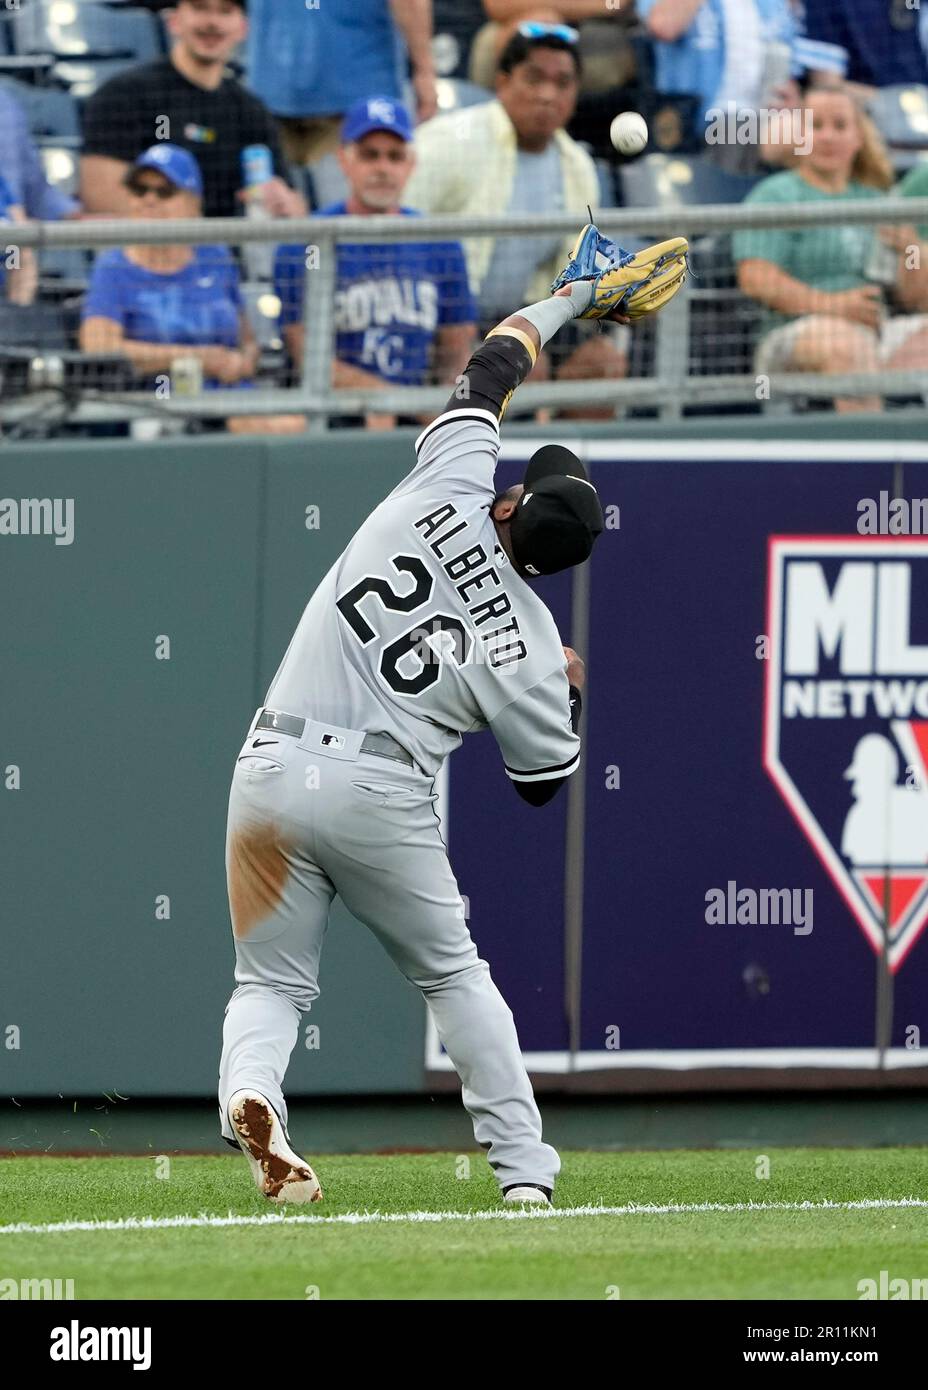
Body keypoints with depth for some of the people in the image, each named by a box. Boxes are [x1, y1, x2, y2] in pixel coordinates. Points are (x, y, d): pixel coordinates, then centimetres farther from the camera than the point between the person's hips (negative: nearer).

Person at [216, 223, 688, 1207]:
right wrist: (568, 691, 29)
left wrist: (571, 298, 31)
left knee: (272, 982, 11)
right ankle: (524, 1170, 13)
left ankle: (249, 1091, -22)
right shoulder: (532, 646, -1)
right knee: (452, 973, 19)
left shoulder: (449, 491, 1)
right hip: (380, 795, -1)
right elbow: (543, 779, 12)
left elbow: (494, 362, 16)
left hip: (272, 767, 1)